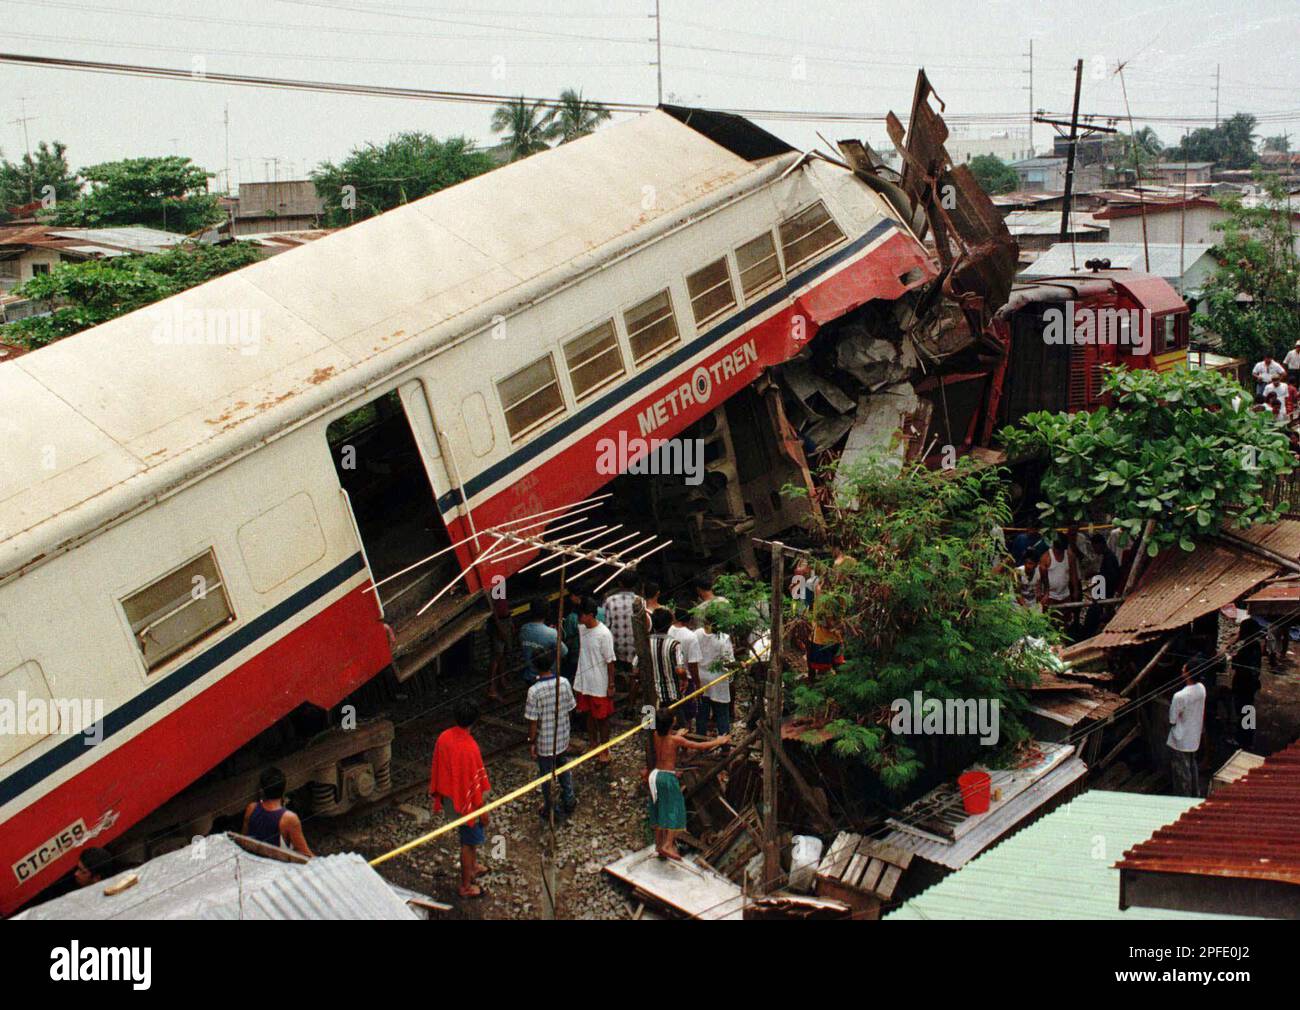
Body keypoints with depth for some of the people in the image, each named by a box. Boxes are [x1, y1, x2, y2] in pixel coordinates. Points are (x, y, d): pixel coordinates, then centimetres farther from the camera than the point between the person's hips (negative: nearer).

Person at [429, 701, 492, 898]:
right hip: (465, 801, -7)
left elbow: (437, 769, 3)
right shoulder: (470, 748, -31)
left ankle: (473, 867, 49)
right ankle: (466, 887, 23)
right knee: (469, 842, 10)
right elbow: (474, 783, -23)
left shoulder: (443, 738, -10)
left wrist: (439, 794, 18)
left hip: (450, 797, 7)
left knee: (470, 837, 29)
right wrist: (483, 811, -12)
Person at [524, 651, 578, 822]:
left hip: (544, 742, -4)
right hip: (562, 738, 4)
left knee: (546, 776, 14)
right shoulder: (564, 683, -13)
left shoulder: (534, 691, -25)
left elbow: (533, 721, -19)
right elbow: (569, 710, -2)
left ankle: (549, 811, 28)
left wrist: (531, 742, -6)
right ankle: (569, 802, 38)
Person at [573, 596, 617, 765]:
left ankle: (604, 751, 22)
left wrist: (611, 685, -14)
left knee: (602, 717, 8)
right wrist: (578, 674, 17)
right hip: (584, 681, 7)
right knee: (589, 714, 20)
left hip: (599, 684, -6)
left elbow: (610, 661, -17)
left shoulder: (604, 634, -23)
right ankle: (593, 744, 38)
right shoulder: (581, 628, -2)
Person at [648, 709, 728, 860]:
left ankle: (658, 845, 22)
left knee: (659, 812, 15)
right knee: (675, 811, 0)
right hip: (669, 776, -7)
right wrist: (718, 741, 2)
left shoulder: (656, 736, 1)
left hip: (655, 775, 7)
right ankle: (668, 845, -8)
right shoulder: (676, 740, -16)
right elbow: (699, 746, -11)